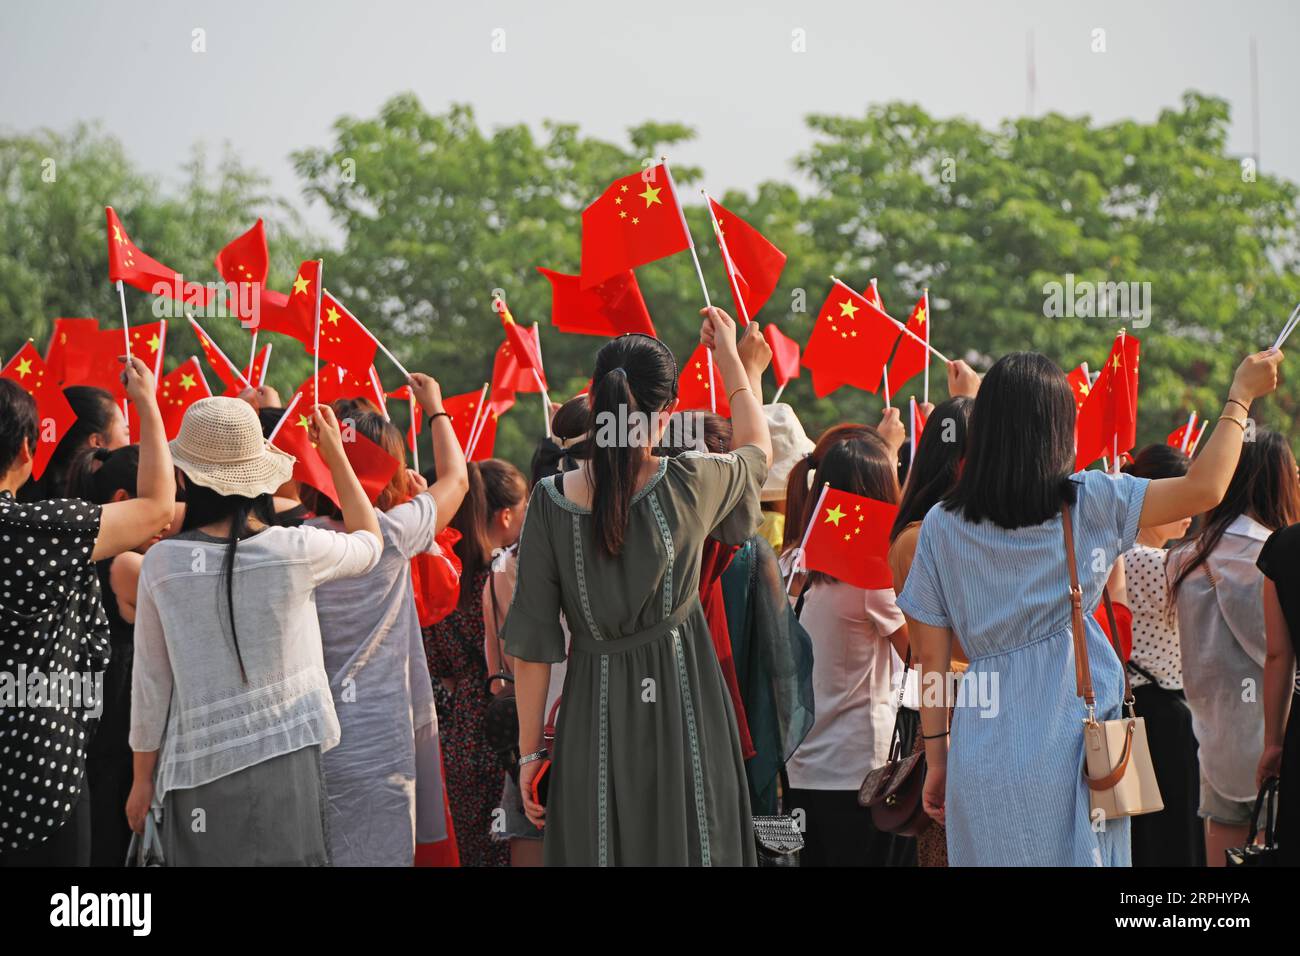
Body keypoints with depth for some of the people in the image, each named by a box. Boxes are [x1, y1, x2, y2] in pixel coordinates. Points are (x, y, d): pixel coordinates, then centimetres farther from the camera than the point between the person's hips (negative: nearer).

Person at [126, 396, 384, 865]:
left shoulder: (163, 562, -7)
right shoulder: (296, 550, -8)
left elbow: (150, 683, 1)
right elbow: (369, 542, 15)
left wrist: (143, 777, 13)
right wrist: (336, 455, 22)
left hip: (200, 775, 0)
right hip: (284, 759, 0)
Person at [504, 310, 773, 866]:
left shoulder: (551, 502, -11)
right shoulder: (690, 486, -12)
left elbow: (532, 648, -6)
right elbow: (757, 447, 14)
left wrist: (529, 751, 3)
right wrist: (729, 359, 25)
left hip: (595, 713, 1)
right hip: (681, 705, -1)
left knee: (599, 848, 11)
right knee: (685, 844, 10)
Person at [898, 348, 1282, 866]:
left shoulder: (941, 527, 1)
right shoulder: (1087, 502, -5)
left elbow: (932, 660, 4)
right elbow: (1205, 488, -2)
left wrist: (936, 755, 12)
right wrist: (1240, 397, 11)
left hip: (984, 759, 2)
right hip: (1069, 752, -2)